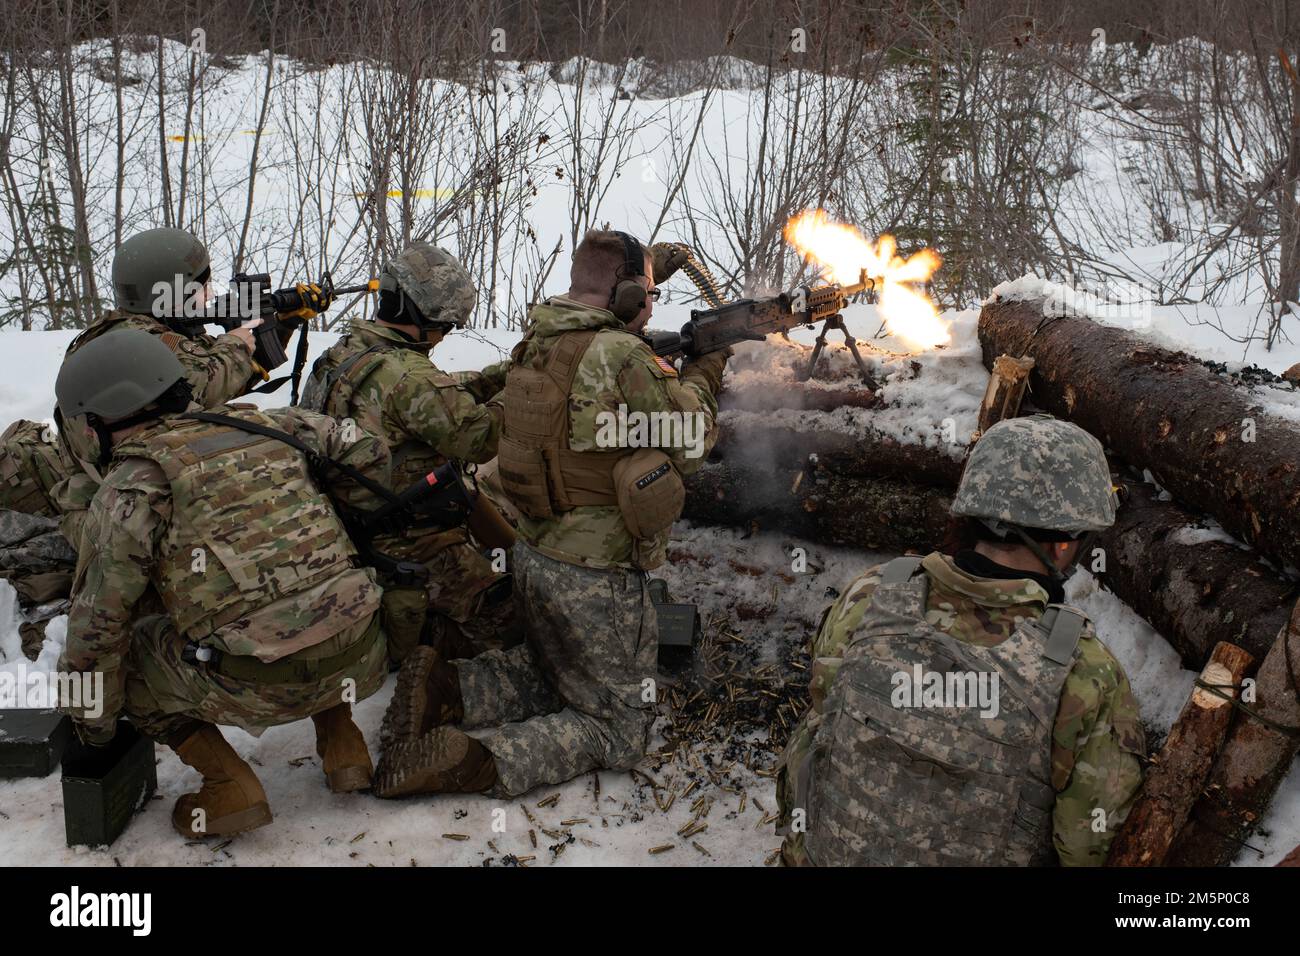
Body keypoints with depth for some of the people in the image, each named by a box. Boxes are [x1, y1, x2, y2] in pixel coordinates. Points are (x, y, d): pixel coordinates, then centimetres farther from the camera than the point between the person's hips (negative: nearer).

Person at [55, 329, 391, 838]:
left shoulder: (128, 489, -1)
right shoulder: (266, 425, 11)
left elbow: (96, 626, 1)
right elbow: (368, 453, 13)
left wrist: (93, 721, 16)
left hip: (265, 687, -5)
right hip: (362, 662, 5)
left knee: (127, 655, 19)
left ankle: (230, 785, 10)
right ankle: (341, 740, 26)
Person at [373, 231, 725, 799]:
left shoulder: (536, 344, 2)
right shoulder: (623, 357, -22)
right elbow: (690, 443, -11)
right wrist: (701, 379, 6)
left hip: (534, 555, 8)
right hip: (596, 576, -8)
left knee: (552, 678, 31)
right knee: (620, 732, 7)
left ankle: (444, 688, 6)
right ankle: (477, 761, -13)